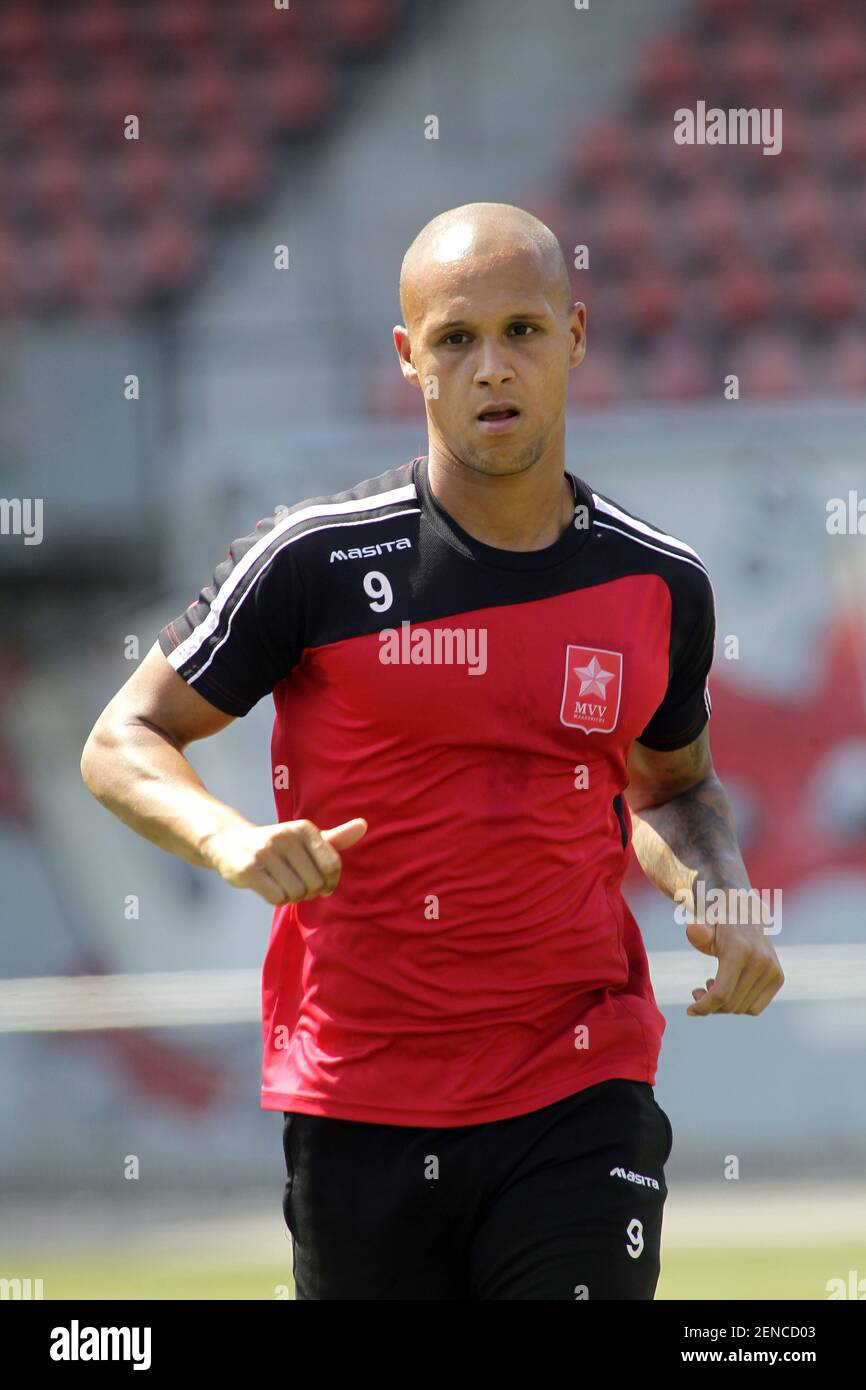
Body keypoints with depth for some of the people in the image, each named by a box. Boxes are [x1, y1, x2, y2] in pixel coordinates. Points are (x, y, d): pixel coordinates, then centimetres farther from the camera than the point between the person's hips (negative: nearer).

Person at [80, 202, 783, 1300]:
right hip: (356, 1114, -1)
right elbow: (122, 741, 2)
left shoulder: (662, 585, 5)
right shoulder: (316, 560, -5)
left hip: (580, 1097, 1)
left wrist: (719, 901, 4)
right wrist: (230, 839, -18)